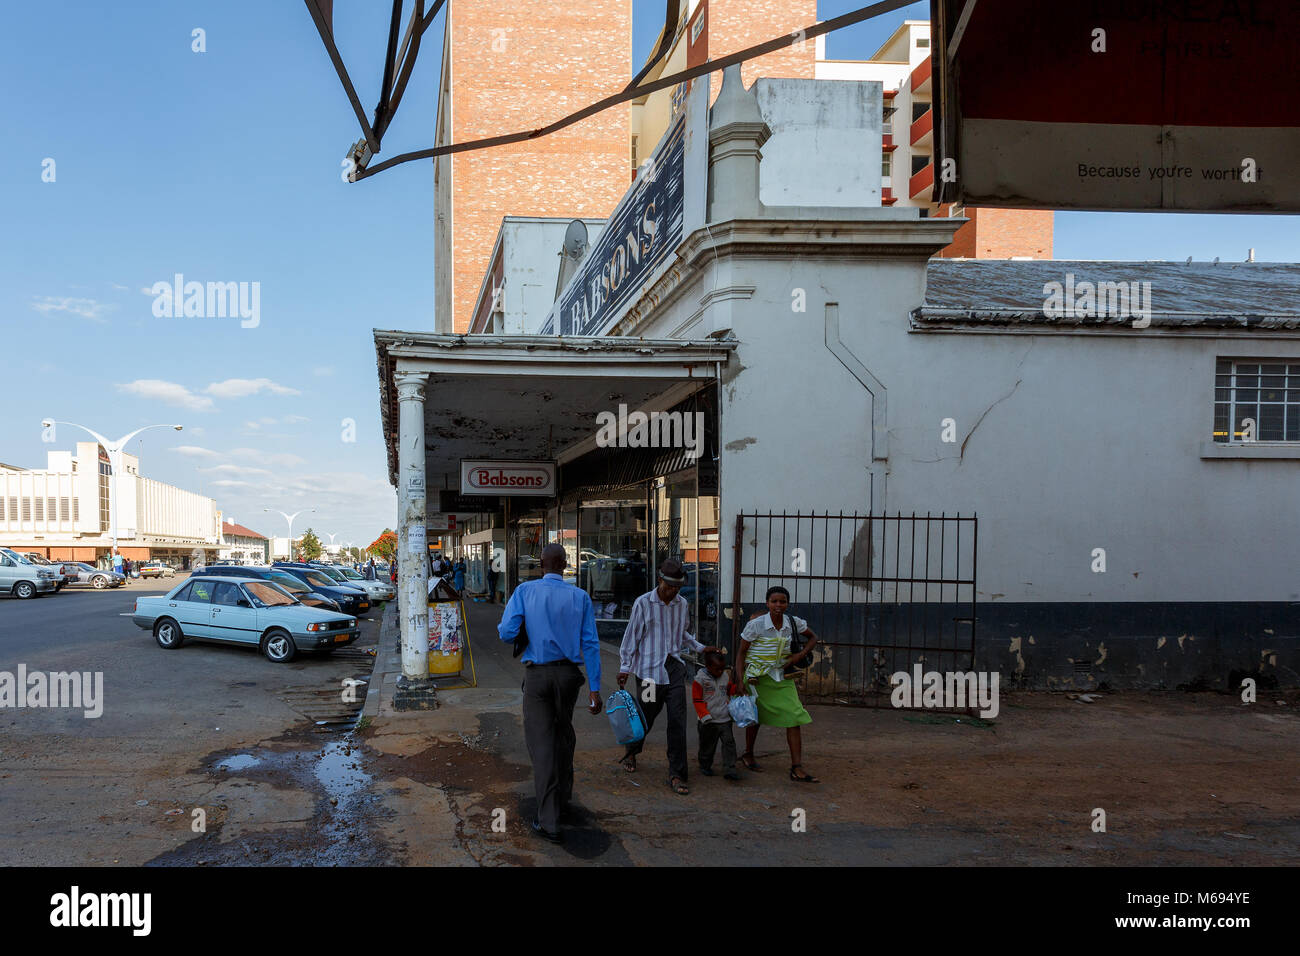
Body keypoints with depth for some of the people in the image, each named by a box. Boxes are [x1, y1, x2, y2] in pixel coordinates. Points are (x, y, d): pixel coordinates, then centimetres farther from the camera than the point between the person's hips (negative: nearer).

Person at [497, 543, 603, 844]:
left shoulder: (525, 591, -4)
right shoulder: (580, 597, 1)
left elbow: (507, 633, -11)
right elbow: (590, 644, -2)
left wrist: (514, 628, 14)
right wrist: (594, 689, 0)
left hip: (537, 674, -2)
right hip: (569, 673, 2)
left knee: (541, 741, 1)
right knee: (564, 735, 21)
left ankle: (549, 821, 0)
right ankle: (563, 799, 35)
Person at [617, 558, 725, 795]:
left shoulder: (682, 605, 6)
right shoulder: (643, 603, -8)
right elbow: (631, 636, -3)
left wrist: (703, 648, 13)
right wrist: (624, 668, -3)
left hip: (674, 668, 3)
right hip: (650, 669, -3)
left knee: (678, 720, -4)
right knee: (647, 716, 10)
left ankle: (676, 775, 3)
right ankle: (631, 751, 42)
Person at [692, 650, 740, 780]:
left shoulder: (725, 676, 5)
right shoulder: (700, 679, -12)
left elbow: (730, 689, 23)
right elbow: (697, 701, -10)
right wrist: (705, 716, -18)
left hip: (724, 719, 4)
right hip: (709, 721, -4)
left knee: (729, 743, -5)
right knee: (707, 746, 10)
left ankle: (729, 769, -1)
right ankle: (705, 767, 31)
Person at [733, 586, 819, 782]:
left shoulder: (793, 623, -3)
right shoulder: (755, 625, -15)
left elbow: (812, 637, 14)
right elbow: (741, 652, -7)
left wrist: (800, 655, -3)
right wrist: (740, 680, -15)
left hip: (782, 677, 3)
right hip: (757, 677, -3)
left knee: (795, 718, -7)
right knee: (755, 717, 12)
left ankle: (796, 769, -5)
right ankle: (748, 755, 37)